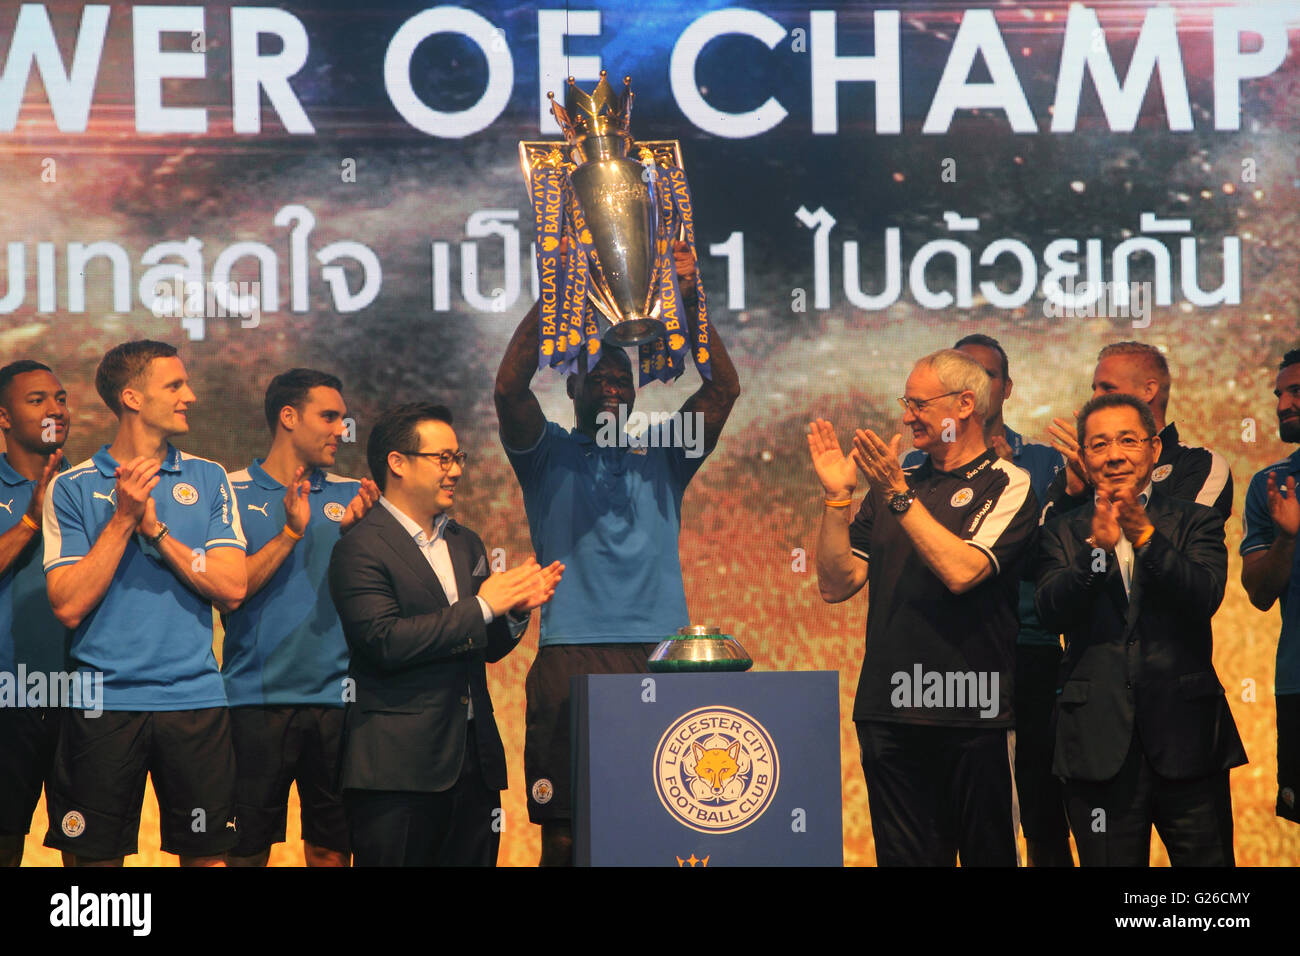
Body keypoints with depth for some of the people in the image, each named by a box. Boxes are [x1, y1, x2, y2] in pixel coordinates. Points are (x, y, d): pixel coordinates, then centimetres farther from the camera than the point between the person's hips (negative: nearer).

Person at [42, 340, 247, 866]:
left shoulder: (208, 479, 8)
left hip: (196, 700, 2)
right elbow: (69, 605, -7)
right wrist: (124, 520, -10)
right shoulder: (73, 488, 1)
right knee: (96, 855, 5)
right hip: (104, 703, -2)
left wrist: (157, 529, -8)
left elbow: (232, 589, -1)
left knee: (207, 853, 5)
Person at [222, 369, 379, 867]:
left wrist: (354, 533, -13)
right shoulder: (233, 492, 2)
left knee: (332, 844, 7)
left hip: (336, 697, 3)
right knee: (247, 848, 0)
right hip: (258, 696, -3)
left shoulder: (349, 496, 11)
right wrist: (291, 532, -15)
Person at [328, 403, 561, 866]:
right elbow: (385, 641, -19)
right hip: (398, 766, -7)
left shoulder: (465, 544, 18)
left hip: (474, 758, 7)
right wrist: (482, 606, -13)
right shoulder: (361, 549, -7)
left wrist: (516, 610, -1)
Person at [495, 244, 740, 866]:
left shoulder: (660, 460, 18)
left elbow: (724, 387, 8)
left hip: (662, 657, 2)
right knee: (565, 833, -4)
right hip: (570, 659, -2)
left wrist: (689, 302, -2)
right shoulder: (548, 456, 11)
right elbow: (510, 387, -6)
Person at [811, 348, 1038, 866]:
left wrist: (899, 496, -15)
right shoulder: (892, 483, 14)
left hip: (974, 714, -4)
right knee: (903, 856, 9)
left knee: (987, 853, 4)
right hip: (888, 713, 5)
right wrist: (837, 496, -2)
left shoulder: (1009, 486, -2)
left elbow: (961, 571, -18)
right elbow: (836, 584, 9)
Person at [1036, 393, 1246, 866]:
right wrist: (1098, 545, -24)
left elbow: (1205, 596, -11)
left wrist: (1145, 536, -23)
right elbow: (1053, 610, -8)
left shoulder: (1196, 523, 7)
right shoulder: (1064, 533, 9)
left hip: (1187, 742, 0)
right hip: (1100, 749, 0)